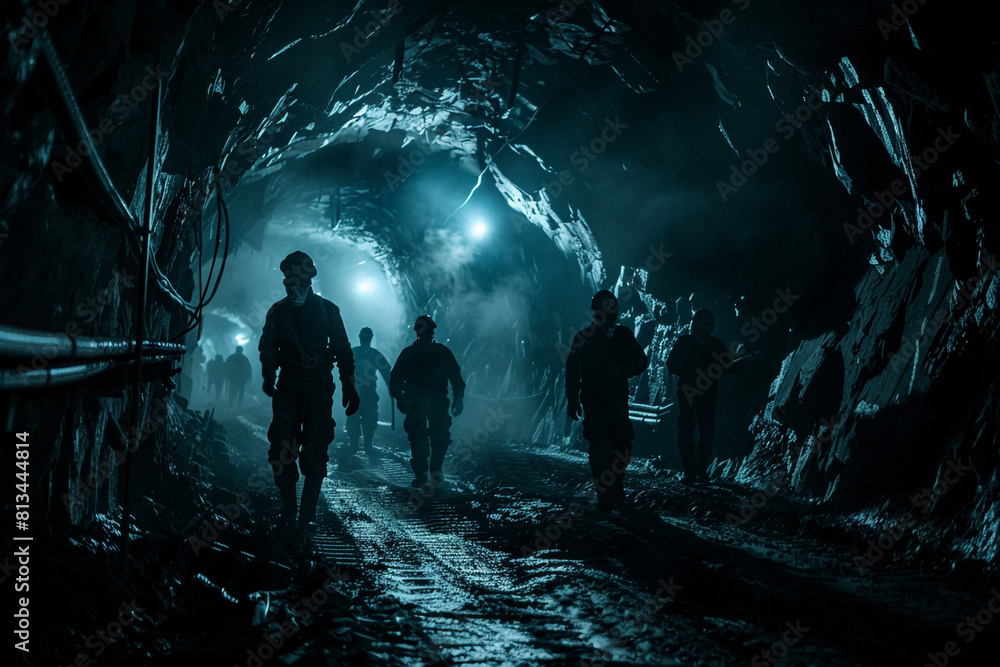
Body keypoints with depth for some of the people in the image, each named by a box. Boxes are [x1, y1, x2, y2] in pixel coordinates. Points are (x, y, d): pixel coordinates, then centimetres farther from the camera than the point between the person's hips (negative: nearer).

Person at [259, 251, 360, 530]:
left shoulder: (327, 310, 5)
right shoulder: (278, 311, 9)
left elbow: (343, 351, 7)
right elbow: (268, 349, 9)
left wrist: (349, 387, 1)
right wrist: (269, 378, -10)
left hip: (320, 391, -1)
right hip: (288, 389, 1)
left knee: (314, 456, -5)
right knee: (282, 454, -7)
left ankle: (306, 517, 2)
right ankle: (287, 514, 5)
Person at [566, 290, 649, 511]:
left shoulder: (623, 335, 8)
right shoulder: (583, 337, -1)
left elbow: (642, 361, 10)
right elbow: (573, 371, -3)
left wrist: (620, 369, -9)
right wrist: (573, 399, -10)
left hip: (618, 401, 3)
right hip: (593, 401, -3)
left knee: (621, 445, 4)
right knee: (599, 447, -9)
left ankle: (616, 489, 21)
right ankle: (605, 494, -5)